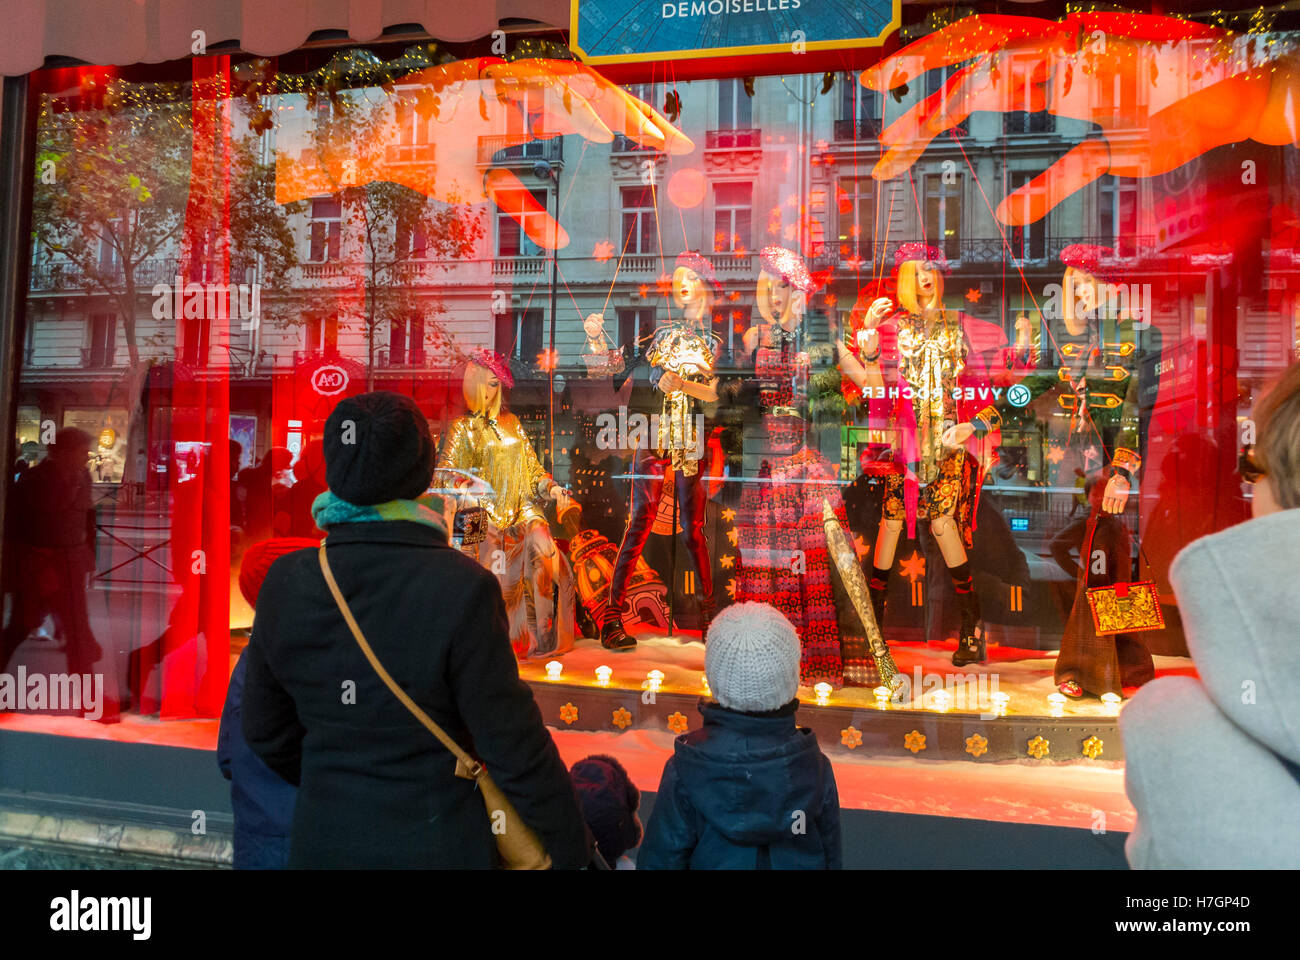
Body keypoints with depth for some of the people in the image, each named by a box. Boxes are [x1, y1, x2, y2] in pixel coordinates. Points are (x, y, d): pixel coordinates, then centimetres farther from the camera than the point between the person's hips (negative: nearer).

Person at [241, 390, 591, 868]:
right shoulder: (460, 589, -23)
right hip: (434, 842, -4)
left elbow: (266, 731, 5)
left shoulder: (284, 583, -8)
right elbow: (514, 744, -18)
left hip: (323, 838, 4)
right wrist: (569, 850, -5)